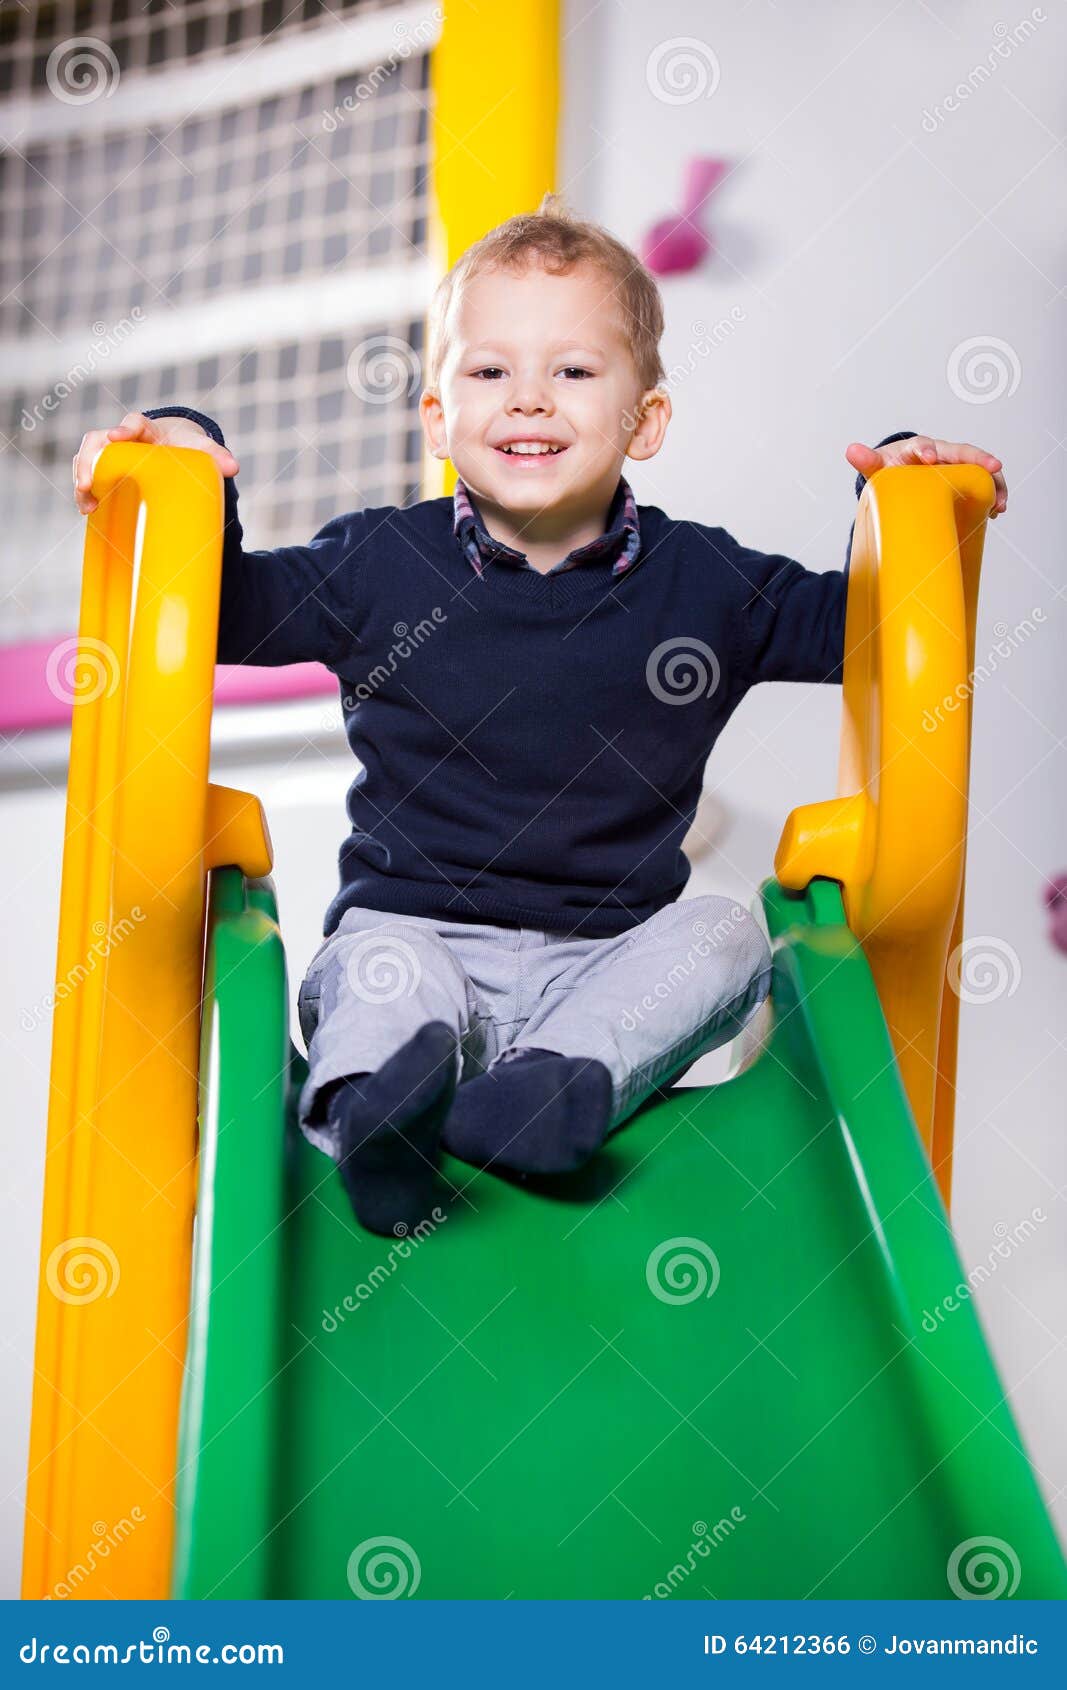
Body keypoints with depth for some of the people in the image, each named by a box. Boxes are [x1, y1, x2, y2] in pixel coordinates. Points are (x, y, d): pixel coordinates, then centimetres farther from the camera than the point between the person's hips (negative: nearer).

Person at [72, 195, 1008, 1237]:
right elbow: (224, 608, 6)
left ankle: (568, 1077, -41)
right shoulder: (378, 565, 1)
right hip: (416, 933, -1)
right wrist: (185, 467, -10)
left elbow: (853, 623, 11)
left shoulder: (702, 583, 2)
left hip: (609, 961, 2)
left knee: (723, 935, -22)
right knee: (375, 958, -30)